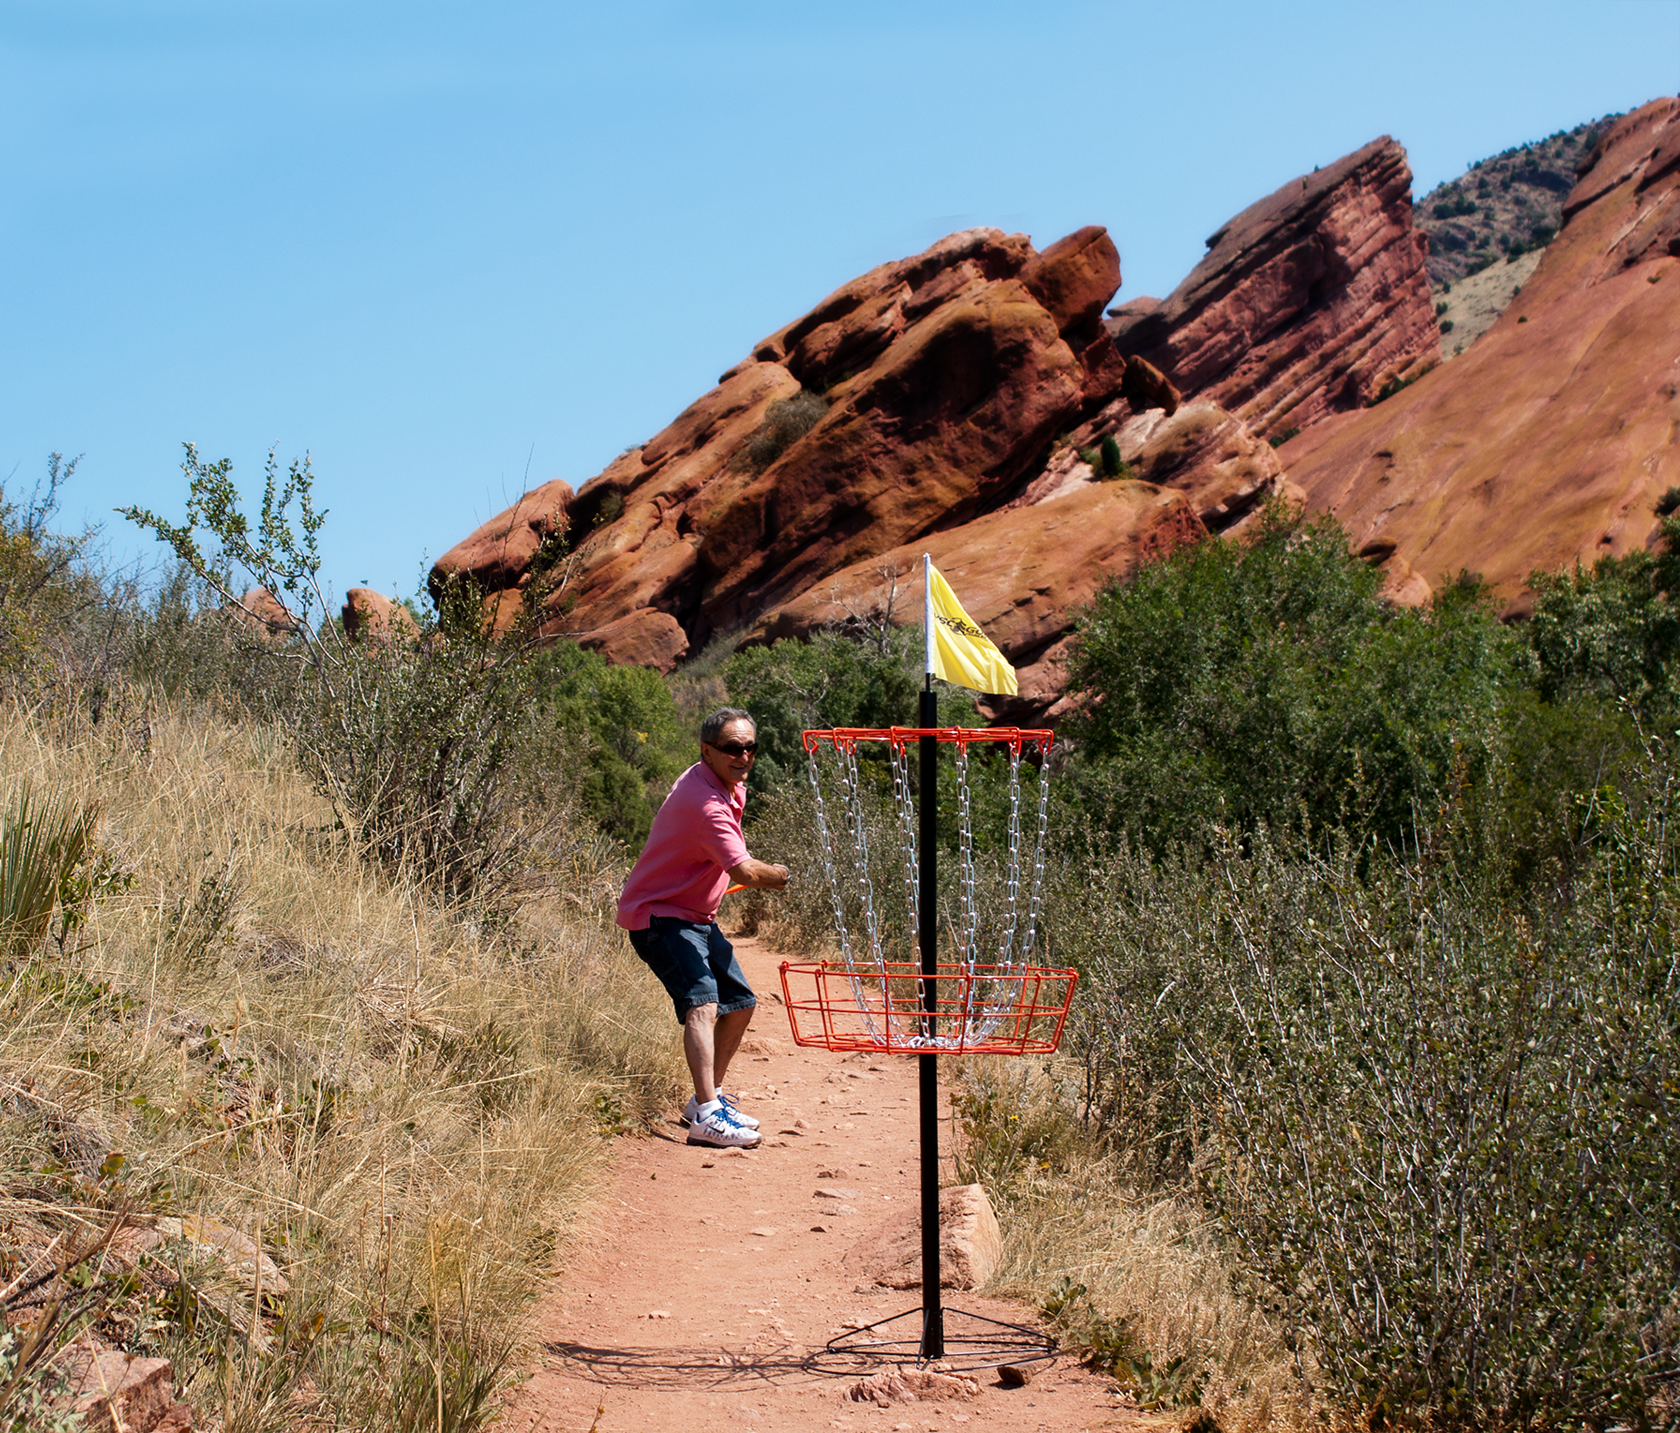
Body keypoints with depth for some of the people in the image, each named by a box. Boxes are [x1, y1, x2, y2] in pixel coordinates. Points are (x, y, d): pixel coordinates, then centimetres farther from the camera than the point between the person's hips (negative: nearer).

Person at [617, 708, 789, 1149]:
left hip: (696, 917, 10)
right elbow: (743, 871, -33)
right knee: (702, 1003, -27)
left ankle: (708, 1097, 27)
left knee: (741, 1004, 14)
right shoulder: (704, 801, -27)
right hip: (659, 915, -10)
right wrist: (786, 877, -15)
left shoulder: (730, 786, 6)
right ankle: (706, 1116, -35)